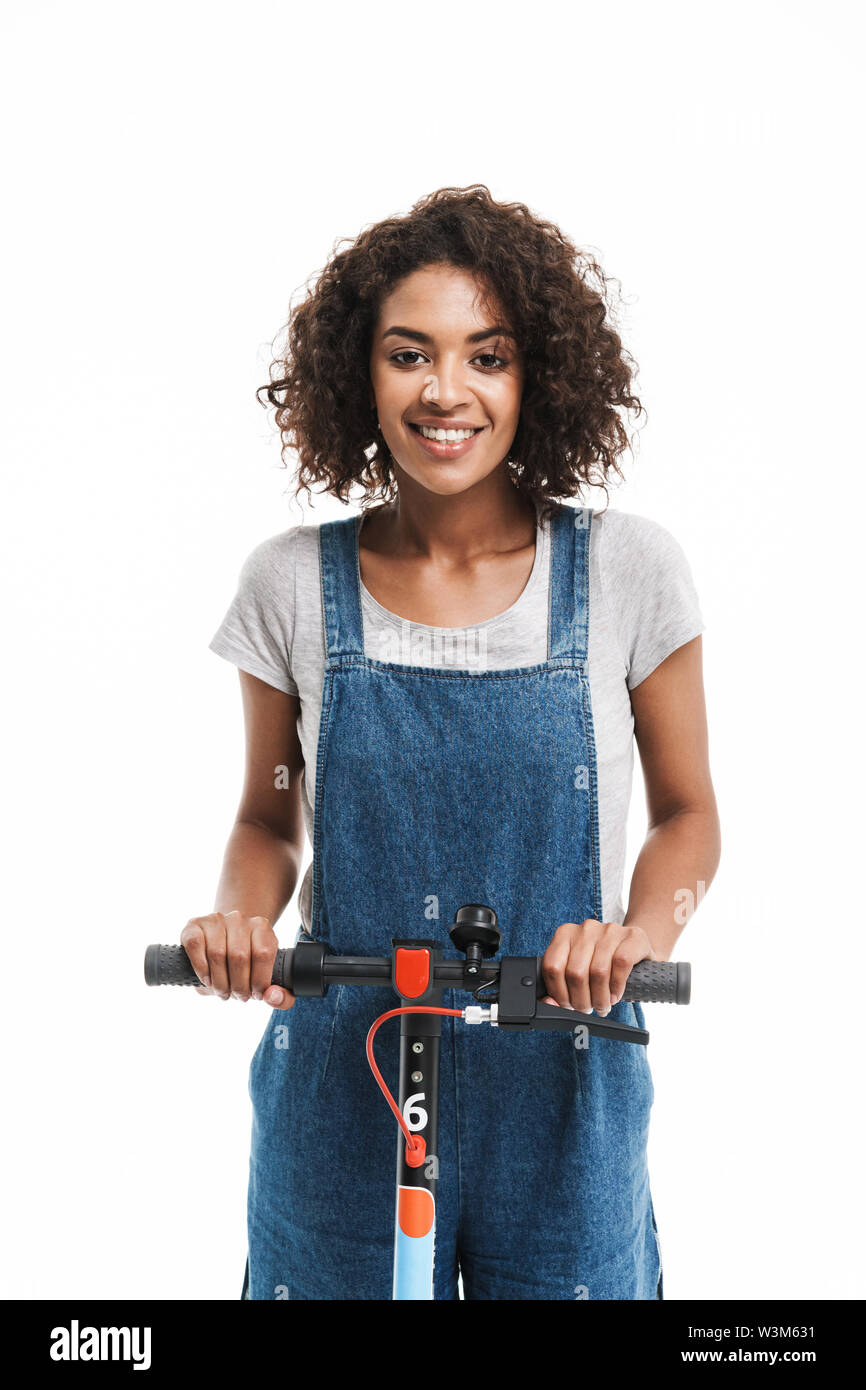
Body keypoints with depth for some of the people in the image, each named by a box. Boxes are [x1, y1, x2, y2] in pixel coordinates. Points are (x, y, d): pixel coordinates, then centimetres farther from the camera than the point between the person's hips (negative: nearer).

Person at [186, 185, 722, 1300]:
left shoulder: (628, 569, -8)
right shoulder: (292, 583, -4)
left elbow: (686, 813, 2)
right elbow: (269, 817, 7)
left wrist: (639, 932, -17)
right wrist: (239, 914, -14)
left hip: (561, 1091, 0)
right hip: (340, 1089, 1)